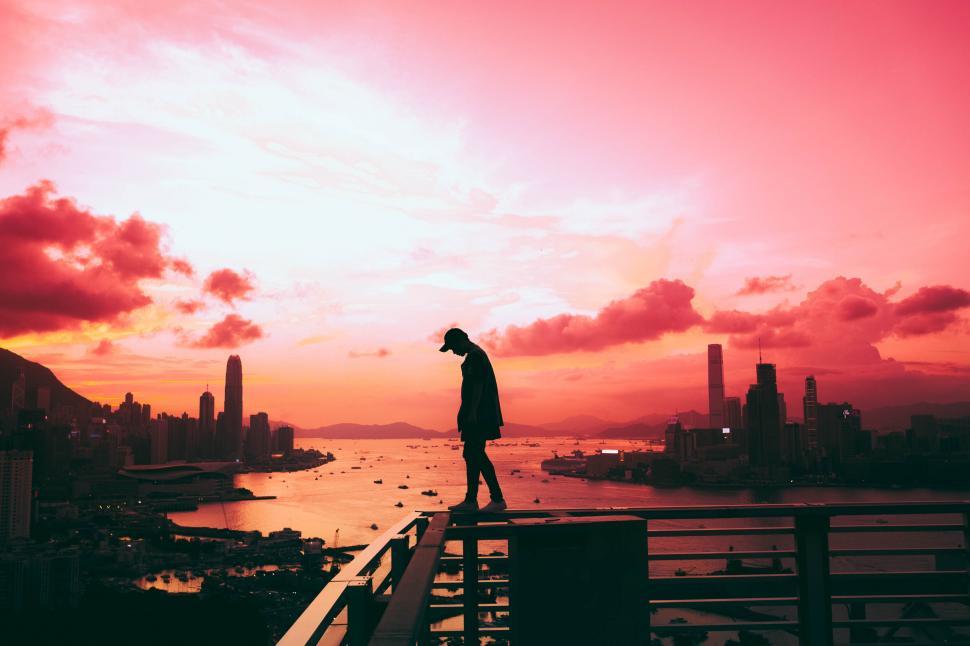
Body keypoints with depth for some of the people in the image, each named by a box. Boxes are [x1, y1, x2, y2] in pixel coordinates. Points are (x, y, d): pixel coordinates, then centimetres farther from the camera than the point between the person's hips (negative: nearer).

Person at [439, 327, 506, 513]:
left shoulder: (475, 355, -11)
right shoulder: (474, 355, 21)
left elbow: (478, 386, -20)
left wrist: (471, 412, -23)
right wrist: (467, 414, 22)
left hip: (479, 415, -11)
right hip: (478, 416, 11)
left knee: (476, 455, -11)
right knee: (471, 455, 11)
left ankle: (498, 499, -9)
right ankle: (470, 500, 15)